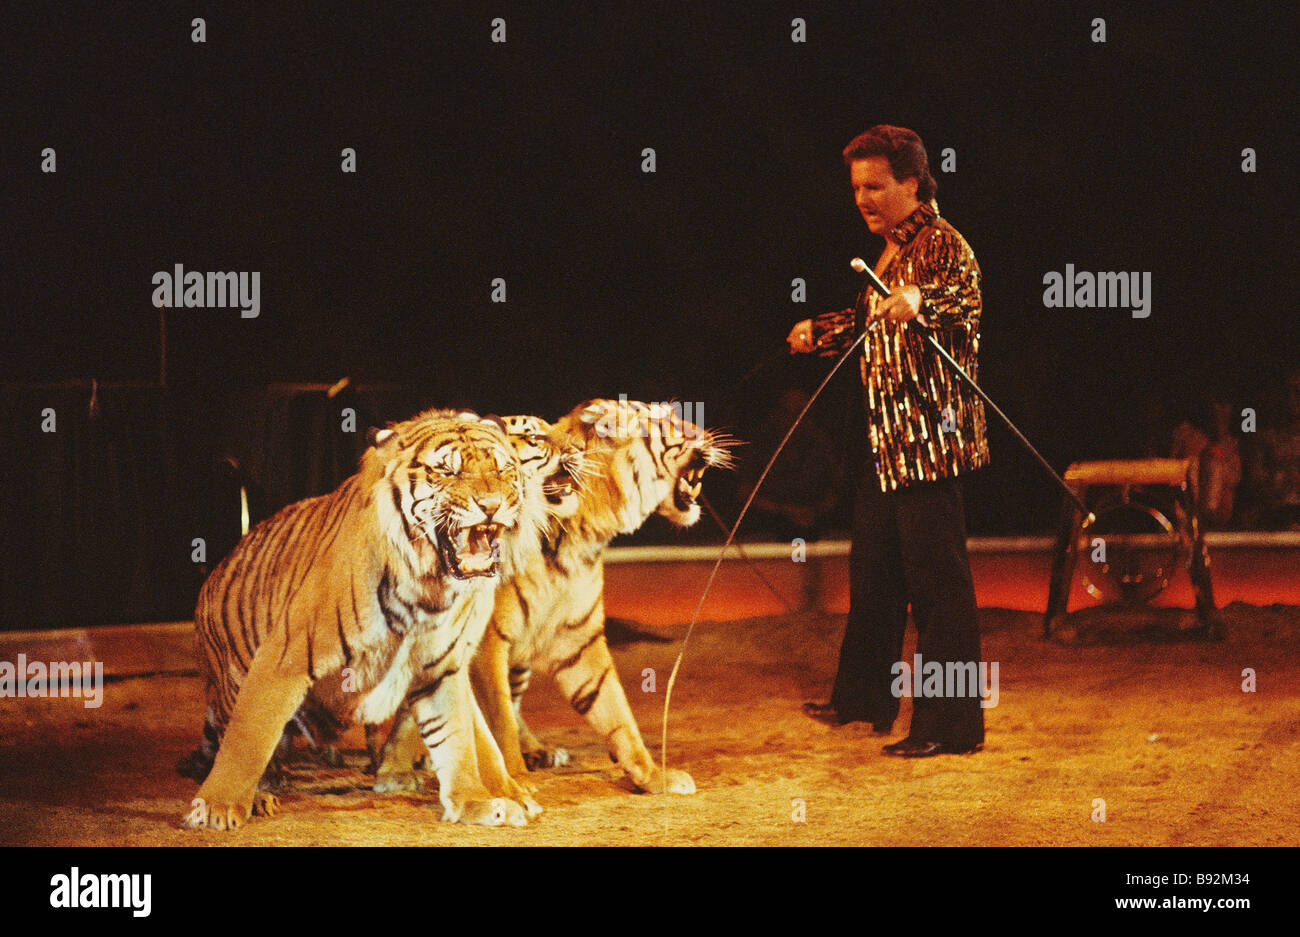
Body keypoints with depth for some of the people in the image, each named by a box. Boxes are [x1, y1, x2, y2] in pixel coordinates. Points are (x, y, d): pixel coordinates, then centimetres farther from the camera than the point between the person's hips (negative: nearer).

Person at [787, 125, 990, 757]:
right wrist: (819, 333, 34)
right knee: (873, 570, 19)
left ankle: (953, 725, -3)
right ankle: (864, 698, 33)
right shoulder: (892, 253, 19)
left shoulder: (941, 243, -12)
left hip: (930, 439, -10)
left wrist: (920, 301, -52)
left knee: (937, 581, -7)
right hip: (887, 442, 10)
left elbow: (966, 293, -33)